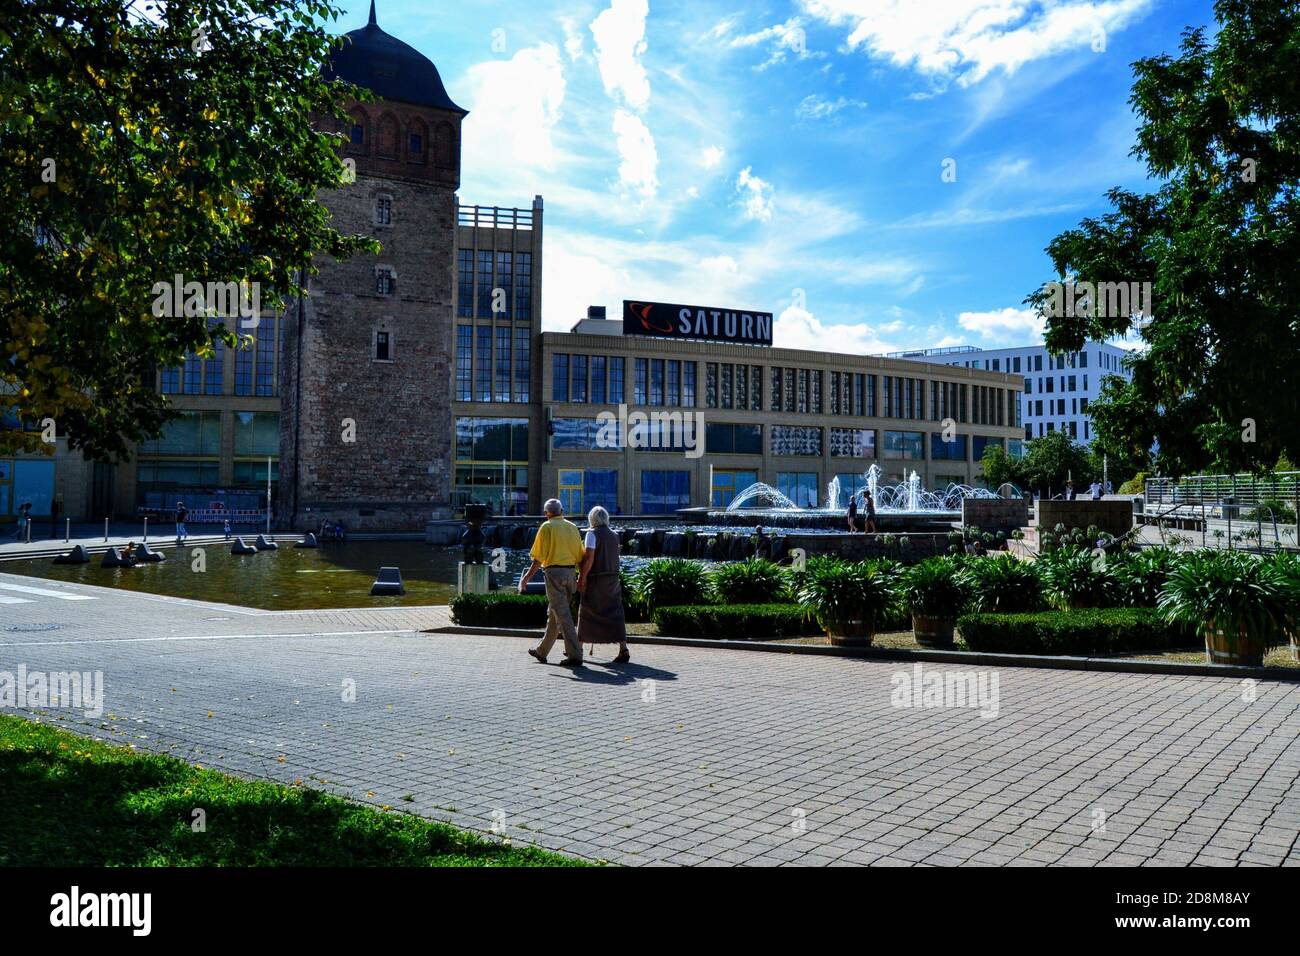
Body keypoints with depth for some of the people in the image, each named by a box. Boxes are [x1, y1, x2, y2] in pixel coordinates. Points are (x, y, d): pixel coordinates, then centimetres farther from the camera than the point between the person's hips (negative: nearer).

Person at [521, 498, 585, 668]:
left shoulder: (547, 527, -5)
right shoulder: (572, 527, 10)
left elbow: (539, 557, -9)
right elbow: (580, 555, 11)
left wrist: (527, 577, -3)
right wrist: (581, 577, 19)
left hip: (554, 572, -6)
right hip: (570, 572, 6)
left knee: (563, 615, -7)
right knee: (553, 614, 17)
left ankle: (574, 655, -12)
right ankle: (542, 651, 29)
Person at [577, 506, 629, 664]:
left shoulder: (592, 533, -8)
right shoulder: (614, 535, 10)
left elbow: (589, 558, -17)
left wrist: (582, 578, -13)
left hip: (596, 579, -5)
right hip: (613, 578, 5)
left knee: (586, 613, 9)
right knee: (615, 614, 3)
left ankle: (578, 648, 20)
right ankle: (623, 649, -7)